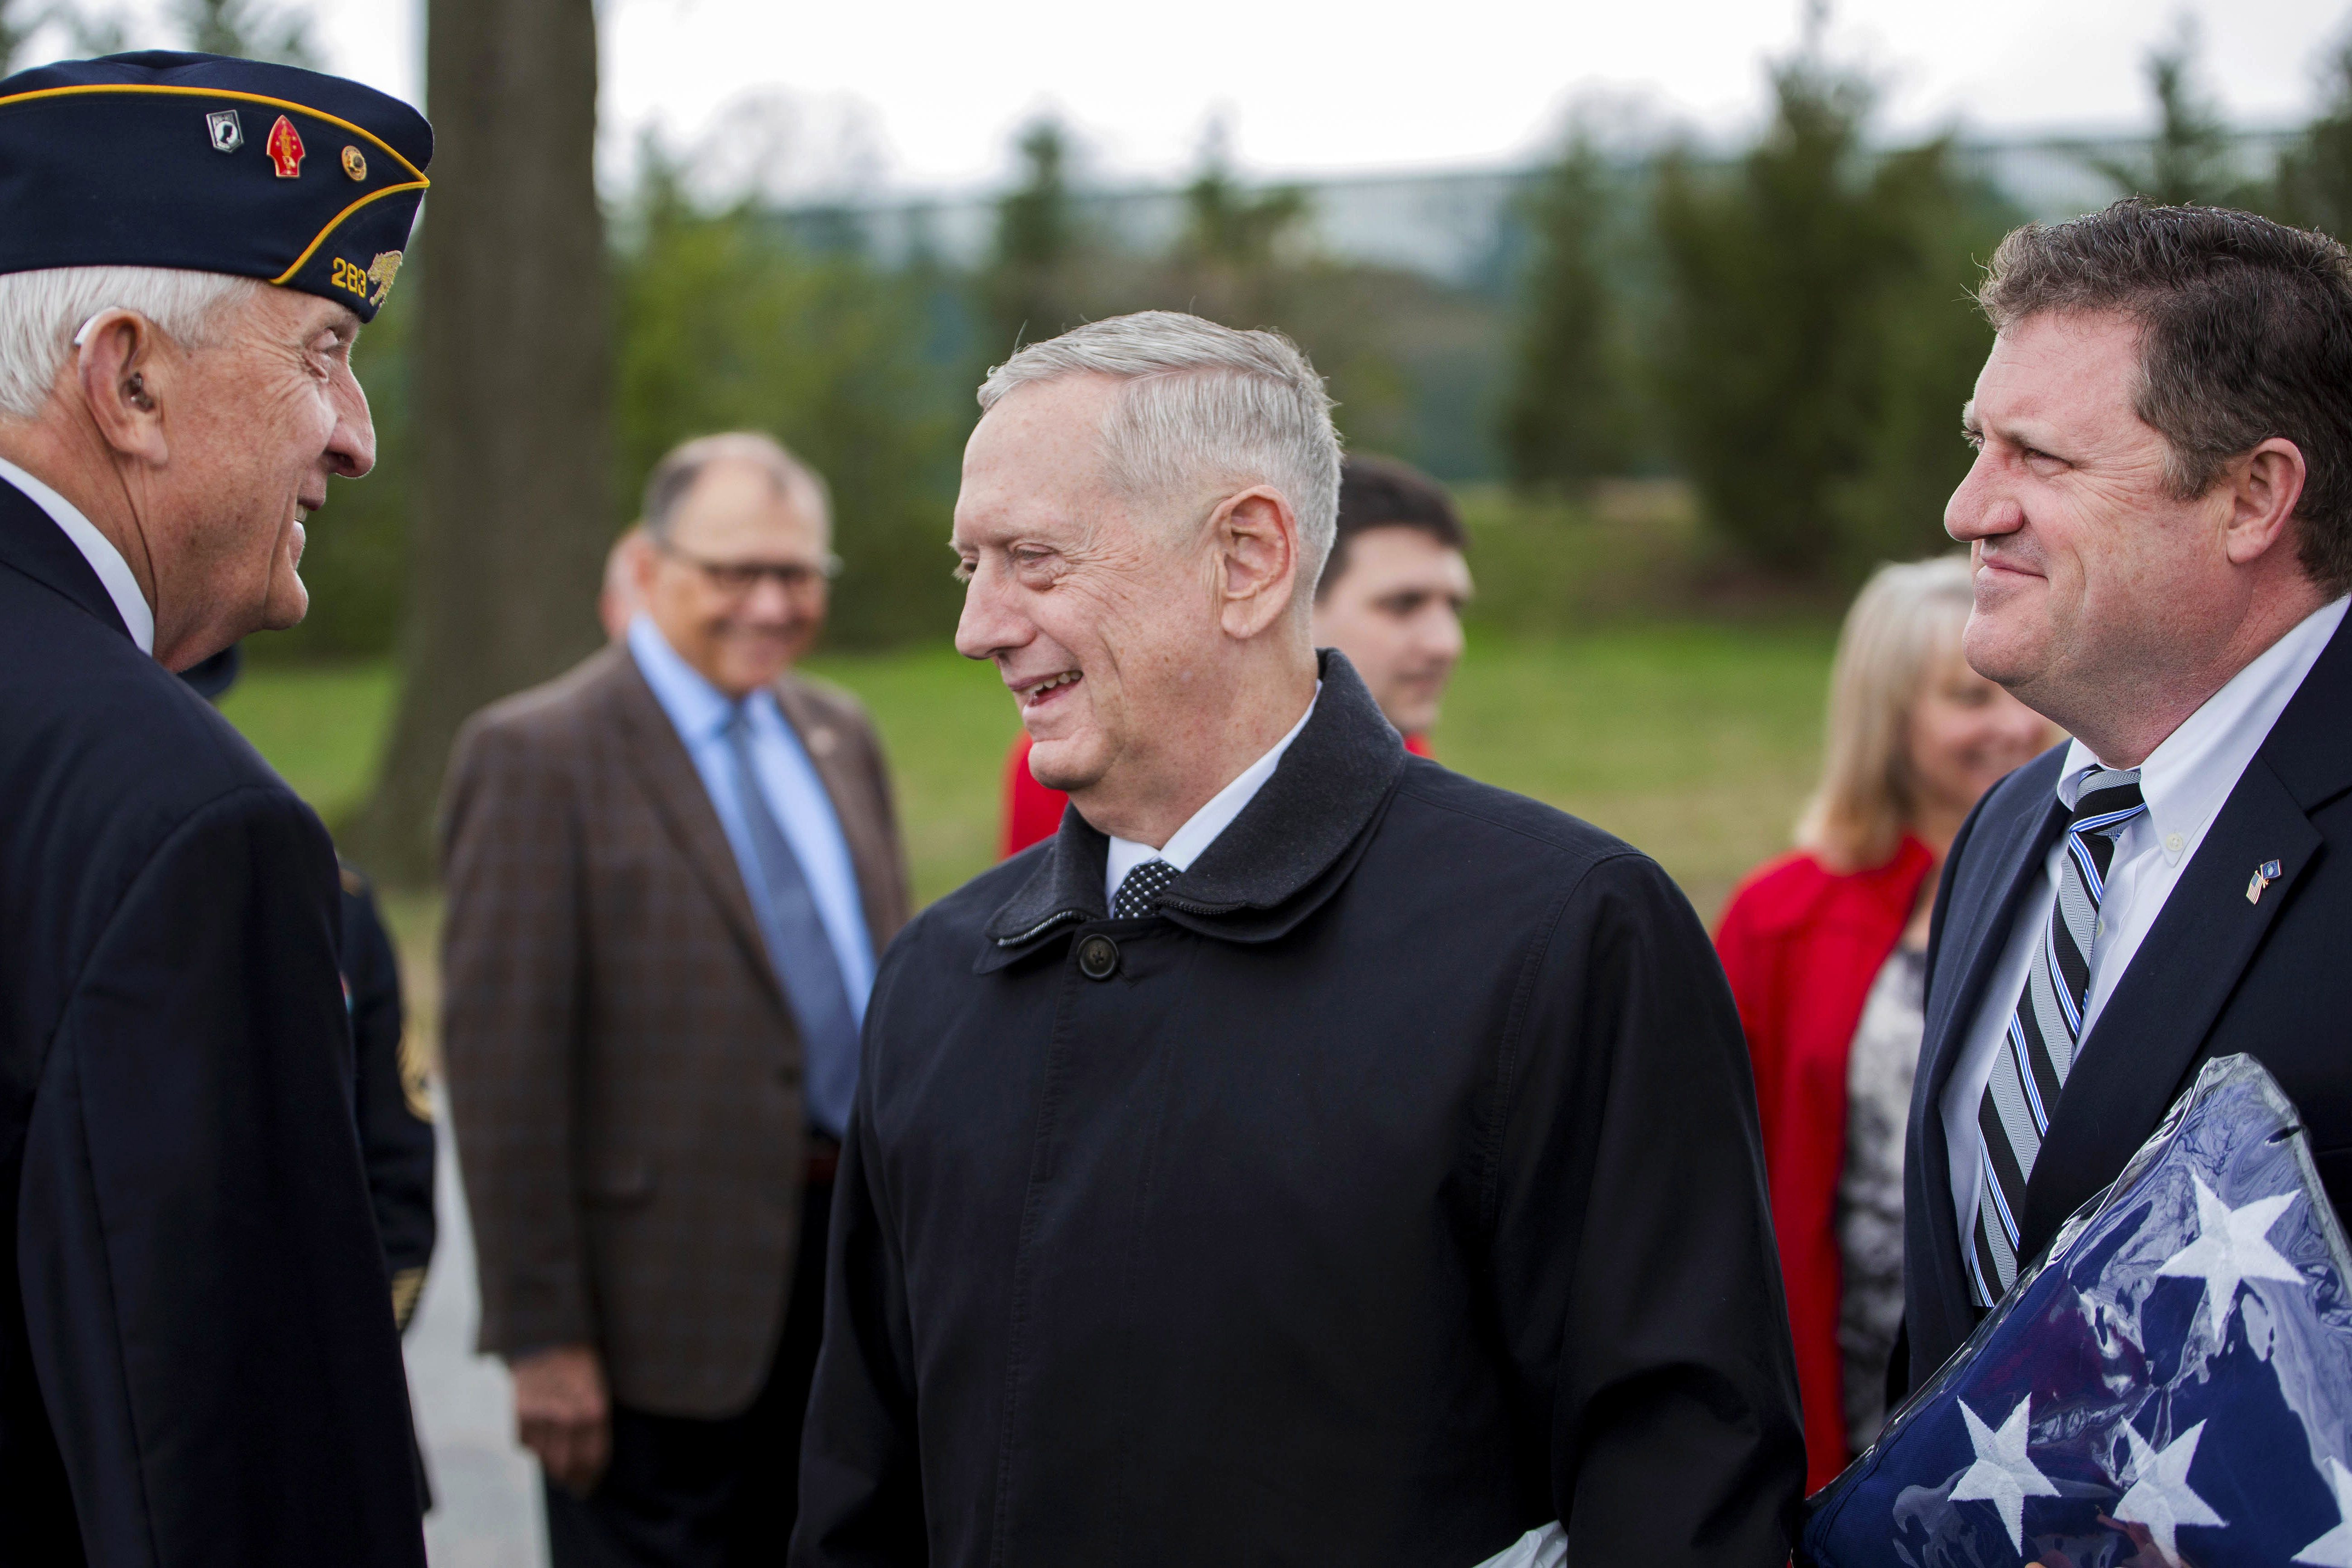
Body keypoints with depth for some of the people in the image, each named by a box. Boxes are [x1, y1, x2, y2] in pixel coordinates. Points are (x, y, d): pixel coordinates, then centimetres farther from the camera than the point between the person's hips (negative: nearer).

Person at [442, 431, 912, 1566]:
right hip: (669, 1297, -6)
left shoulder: (839, 736, 12)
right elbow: (502, 1062, -14)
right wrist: (540, 1336, -16)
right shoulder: (538, 753, -10)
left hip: (849, 1260, 7)